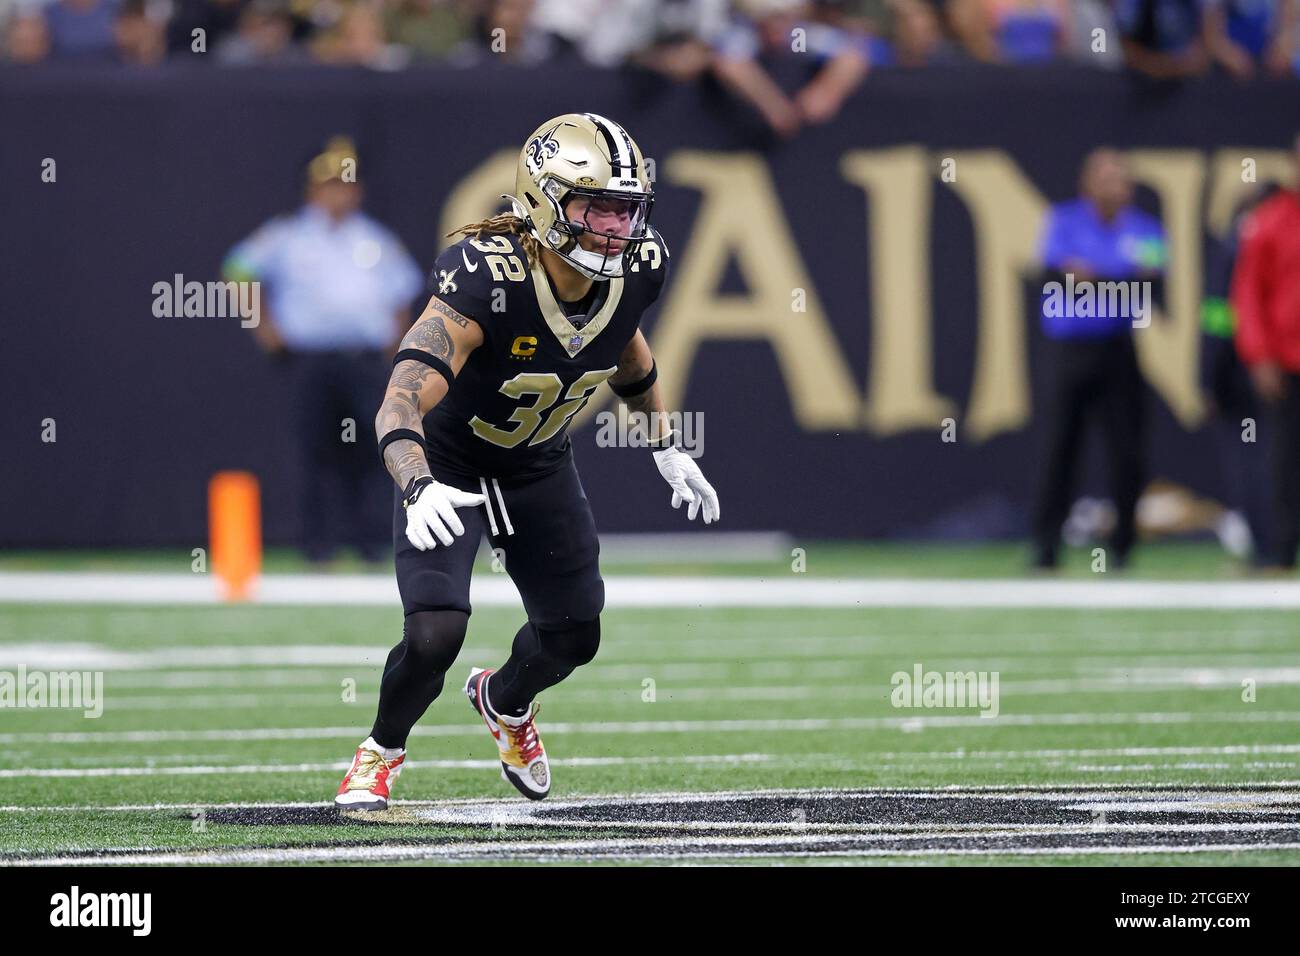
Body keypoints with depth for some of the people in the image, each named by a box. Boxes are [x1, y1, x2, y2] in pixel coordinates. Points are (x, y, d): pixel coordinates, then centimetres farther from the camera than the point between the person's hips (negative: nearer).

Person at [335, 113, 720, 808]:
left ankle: (503, 701, 49)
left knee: (573, 635, 12)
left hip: (539, 465, 6)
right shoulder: (487, 276, -37)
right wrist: (419, 487, -65)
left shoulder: (636, 269, -18)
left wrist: (665, 447, 15)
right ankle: (380, 754, 12)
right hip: (448, 466, -6)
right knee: (435, 632, -20)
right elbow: (404, 397, -47)